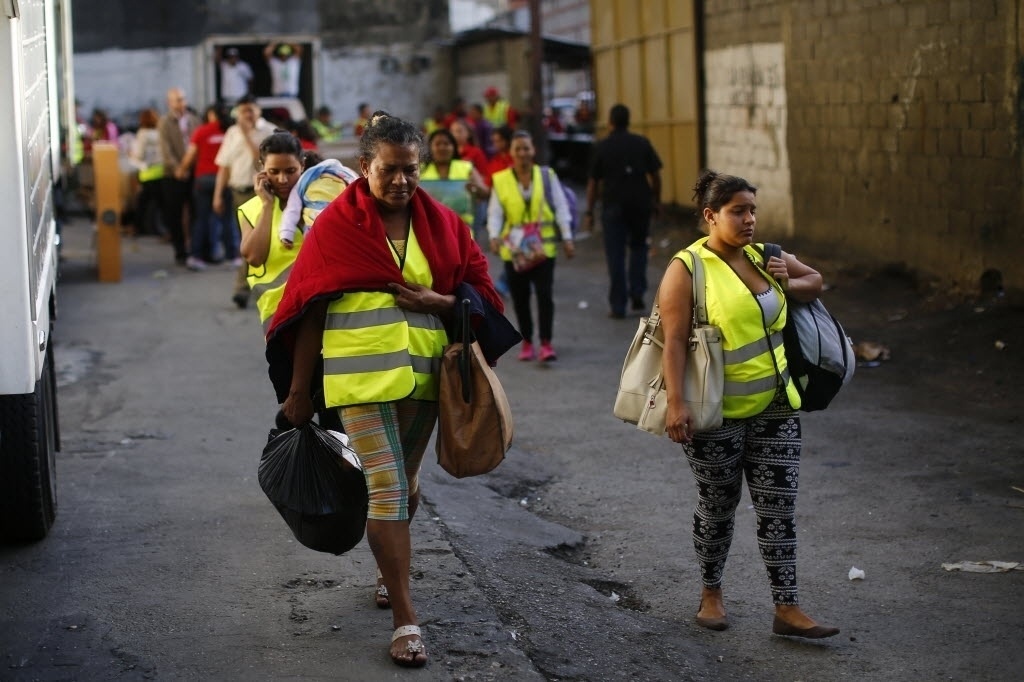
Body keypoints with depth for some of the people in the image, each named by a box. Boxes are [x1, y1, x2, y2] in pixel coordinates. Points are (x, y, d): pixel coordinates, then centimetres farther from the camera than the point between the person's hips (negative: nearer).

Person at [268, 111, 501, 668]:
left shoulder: (439, 223, 6)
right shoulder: (338, 224, -4)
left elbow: (479, 290, 9)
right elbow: (310, 308, -1)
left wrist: (436, 300, -13)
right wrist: (298, 390, -1)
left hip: (424, 370, 4)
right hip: (362, 371, -4)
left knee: (405, 482, 18)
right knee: (387, 487, -9)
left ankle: (388, 570, 43)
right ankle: (405, 619, -4)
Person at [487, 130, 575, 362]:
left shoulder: (547, 176, 3)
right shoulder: (500, 180, 1)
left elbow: (560, 208, 4)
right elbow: (495, 213, -2)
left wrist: (567, 238, -3)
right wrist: (494, 235, -20)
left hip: (543, 246, -1)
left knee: (544, 294, -9)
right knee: (520, 297, 7)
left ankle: (546, 343, -7)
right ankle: (527, 343, 19)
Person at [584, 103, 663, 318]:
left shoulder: (602, 147, -3)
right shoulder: (642, 143, 0)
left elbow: (593, 182, -3)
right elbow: (655, 175, 1)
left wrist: (589, 212, 2)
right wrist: (657, 201, 13)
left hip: (613, 206, -1)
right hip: (640, 203, 2)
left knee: (615, 255, 3)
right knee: (638, 246, 21)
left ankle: (618, 306, 3)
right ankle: (637, 292, 8)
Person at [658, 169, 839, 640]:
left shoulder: (765, 257, 7)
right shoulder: (687, 269, -11)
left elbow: (816, 282, 22)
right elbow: (675, 340, -16)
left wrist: (788, 285, 0)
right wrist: (676, 403, -24)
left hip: (774, 406, 5)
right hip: (716, 413, -5)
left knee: (779, 508, 2)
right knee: (717, 508, 9)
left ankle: (787, 609, 6)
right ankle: (711, 593, 30)